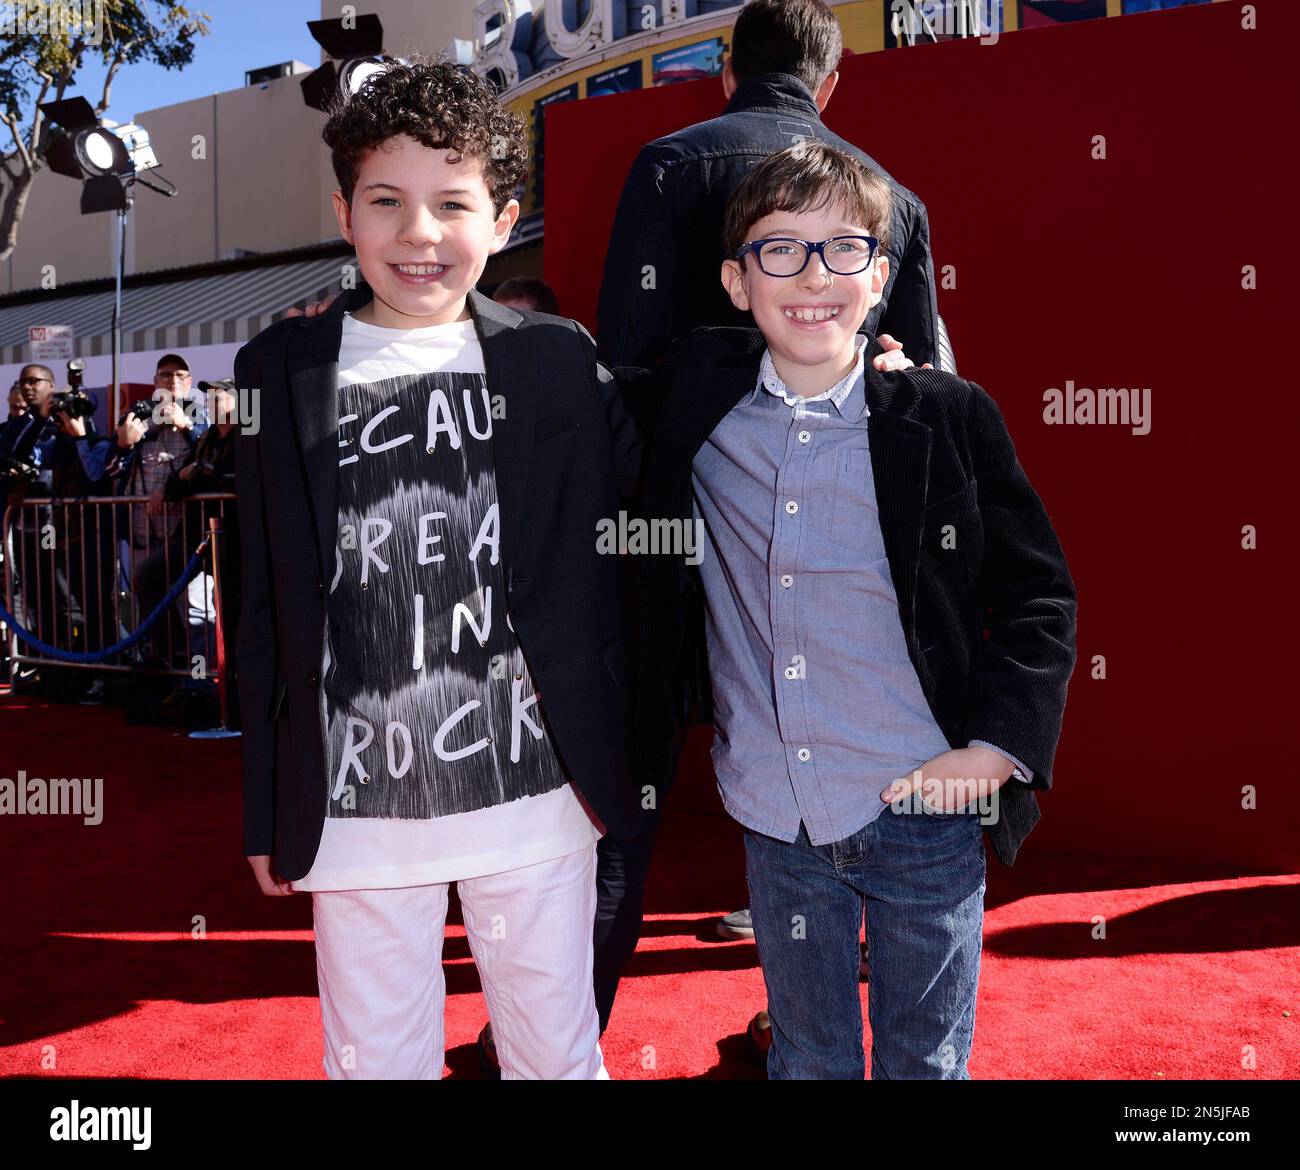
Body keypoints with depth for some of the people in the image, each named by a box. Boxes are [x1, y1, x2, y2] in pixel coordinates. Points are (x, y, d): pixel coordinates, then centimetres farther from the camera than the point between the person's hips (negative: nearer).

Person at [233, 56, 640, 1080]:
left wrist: (618, 765, 5)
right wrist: (267, 813, 6)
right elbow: (263, 604, 4)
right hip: (356, 803, 1)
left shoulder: (561, 360, 1)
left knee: (558, 1051, 17)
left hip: (536, 795, 0)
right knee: (375, 1058, 17)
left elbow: (614, 563, 6)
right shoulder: (281, 370, 1)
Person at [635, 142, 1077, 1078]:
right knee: (806, 1059, 22)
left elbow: (1037, 597, -1)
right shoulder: (696, 401, -3)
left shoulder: (951, 418, -7)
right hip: (777, 821, 2)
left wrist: (998, 747, -9)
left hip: (927, 813, -1)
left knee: (926, 1062, 18)